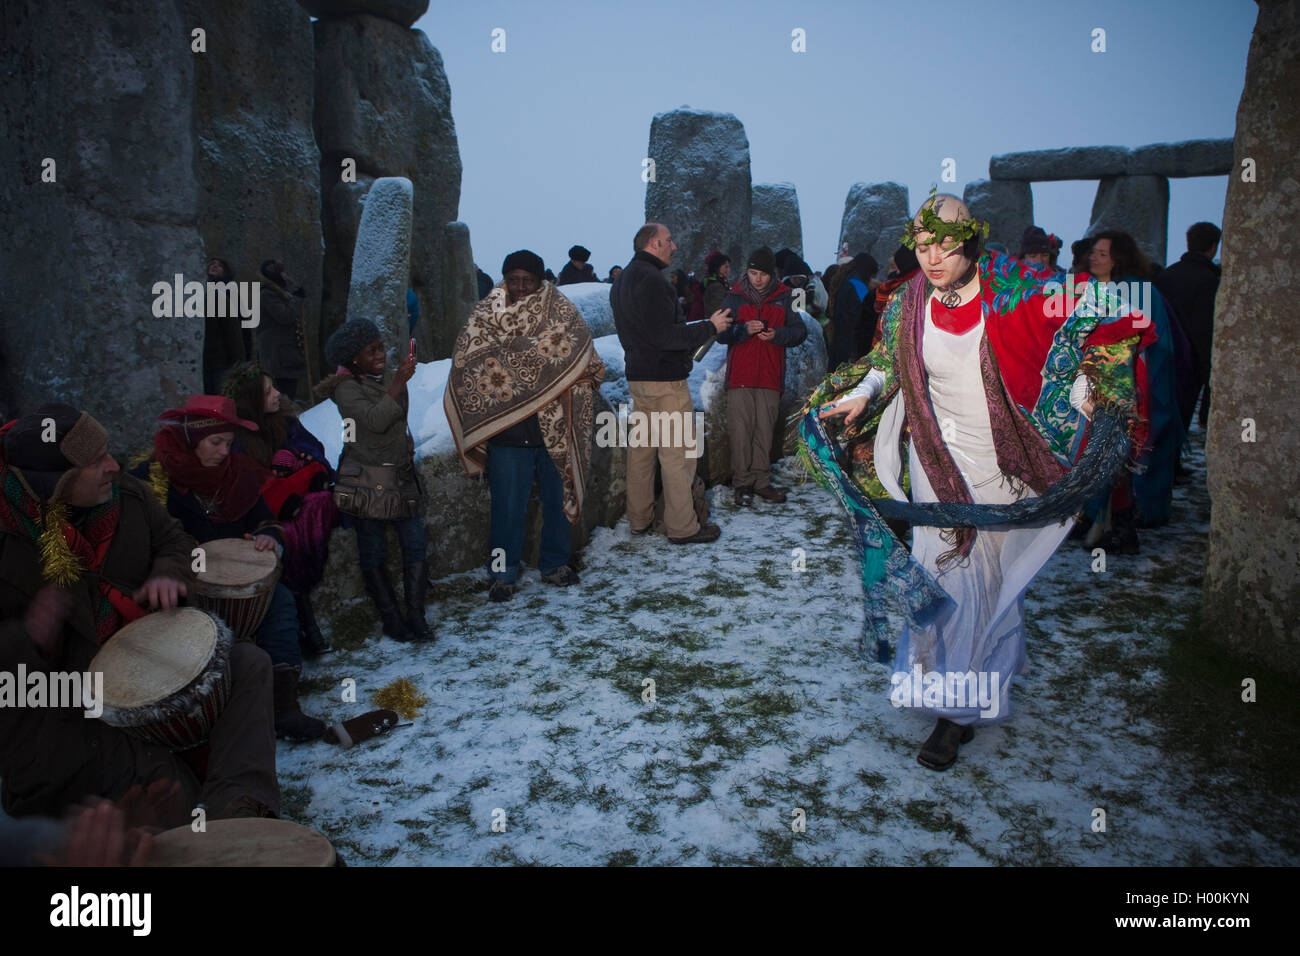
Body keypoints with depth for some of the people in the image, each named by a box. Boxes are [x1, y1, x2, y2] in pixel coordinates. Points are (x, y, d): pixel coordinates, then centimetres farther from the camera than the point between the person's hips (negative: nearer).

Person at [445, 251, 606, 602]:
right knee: (507, 506, 4)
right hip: (505, 429, -1)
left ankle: (554, 564, 31)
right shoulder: (485, 315, 3)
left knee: (557, 499, 13)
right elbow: (467, 366, -4)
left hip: (555, 427, 2)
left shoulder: (560, 311, 4)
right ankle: (504, 573, 19)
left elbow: (582, 360, -2)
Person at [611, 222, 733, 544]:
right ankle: (682, 526, 2)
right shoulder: (652, 279, -18)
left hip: (637, 375, 10)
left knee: (641, 448, 14)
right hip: (665, 379, -10)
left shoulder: (622, 280, 15)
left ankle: (639, 518, 22)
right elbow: (665, 335, -23)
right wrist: (710, 327, -14)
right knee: (677, 452, -3)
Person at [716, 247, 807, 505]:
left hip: (770, 376, 1)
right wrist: (744, 329, -19)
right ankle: (742, 482, 4)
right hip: (740, 376, -1)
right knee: (740, 429, -4)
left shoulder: (783, 298, 8)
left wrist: (777, 334, -13)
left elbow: (800, 332, 6)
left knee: (765, 430, 4)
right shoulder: (736, 297, 5)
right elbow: (721, 333, -1)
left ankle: (761, 481, 14)